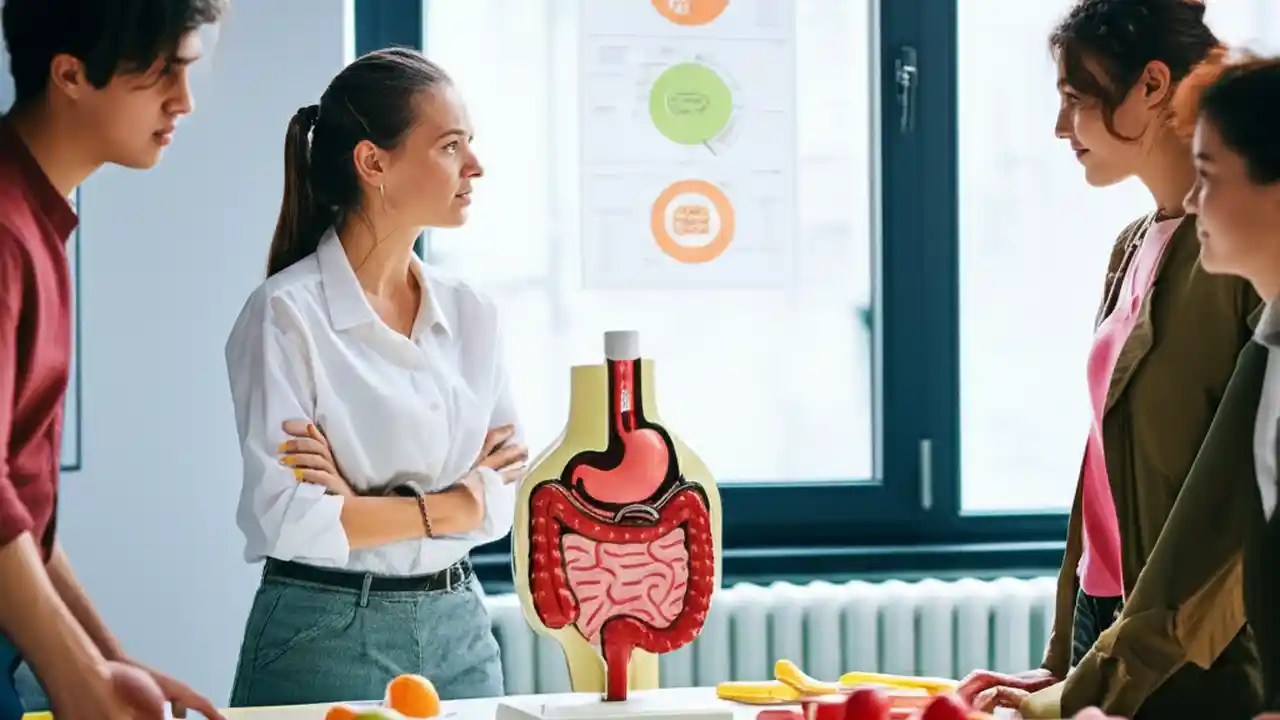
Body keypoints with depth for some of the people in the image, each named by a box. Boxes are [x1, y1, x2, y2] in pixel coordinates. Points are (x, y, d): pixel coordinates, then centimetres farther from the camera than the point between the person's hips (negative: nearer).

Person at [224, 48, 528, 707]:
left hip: (460, 628, 5)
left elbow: (499, 501, 3)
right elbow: (284, 518, -17)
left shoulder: (470, 313, 6)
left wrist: (364, 505, -12)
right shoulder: (287, 315, -11)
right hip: (328, 641, -5)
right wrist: (449, 506, -7)